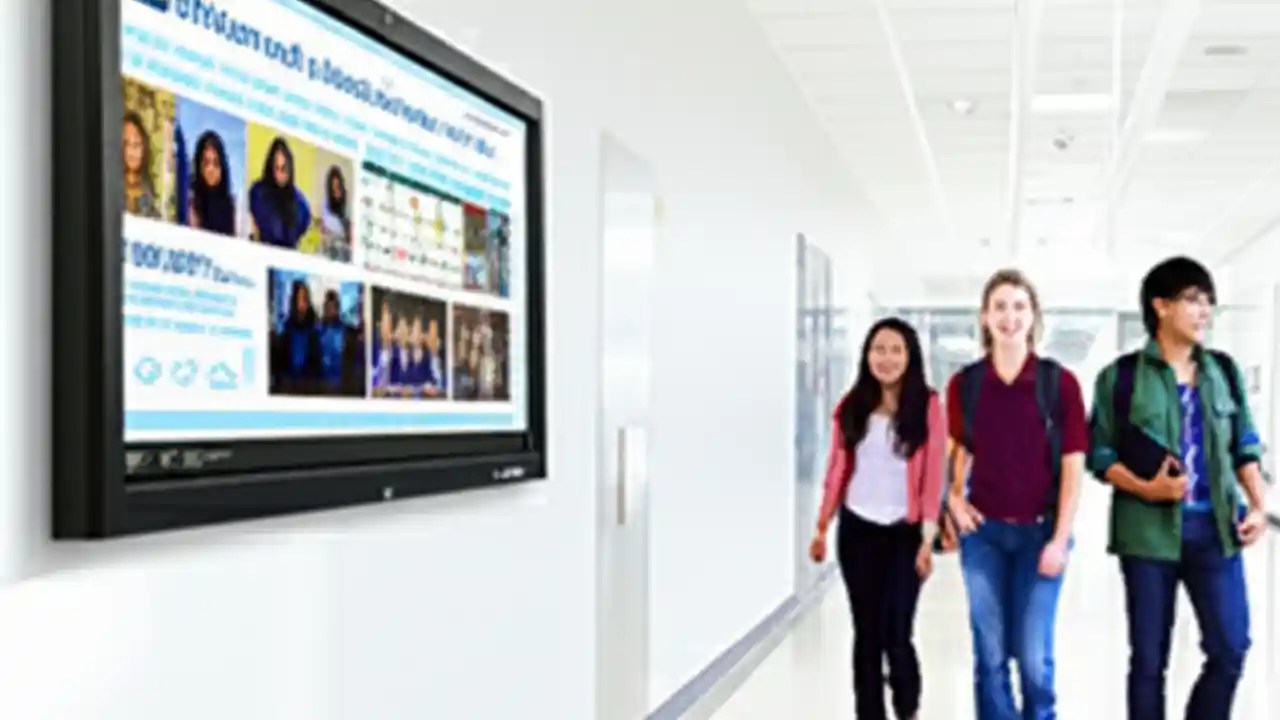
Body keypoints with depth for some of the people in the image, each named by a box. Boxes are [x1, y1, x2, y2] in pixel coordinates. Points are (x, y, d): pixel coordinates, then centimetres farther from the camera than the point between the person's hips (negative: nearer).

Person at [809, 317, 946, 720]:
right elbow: (837, 469, 8)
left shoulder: (927, 406, -4)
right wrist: (822, 527, 6)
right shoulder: (852, 407, 5)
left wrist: (927, 539, -10)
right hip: (857, 531, 3)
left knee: (896, 634, -4)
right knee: (866, 632, 6)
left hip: (903, 534, -3)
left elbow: (933, 476, -6)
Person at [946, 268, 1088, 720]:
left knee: (1034, 654, 0)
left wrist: (1060, 538, -8)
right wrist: (954, 497, 1)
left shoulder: (1059, 382, -5)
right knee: (990, 652, 6)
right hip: (983, 532, 2)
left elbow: (1073, 465, -4)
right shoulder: (964, 384, 1)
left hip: (1039, 531, -2)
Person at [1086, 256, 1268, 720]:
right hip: (1149, 529, -3)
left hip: (1214, 528, 3)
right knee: (1149, 659, 5)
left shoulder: (1224, 371, 9)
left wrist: (1258, 506, 0)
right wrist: (1145, 488, -16)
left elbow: (1245, 446, 12)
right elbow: (1099, 454, -1)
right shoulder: (1121, 377, -2)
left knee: (1230, 650, -1)